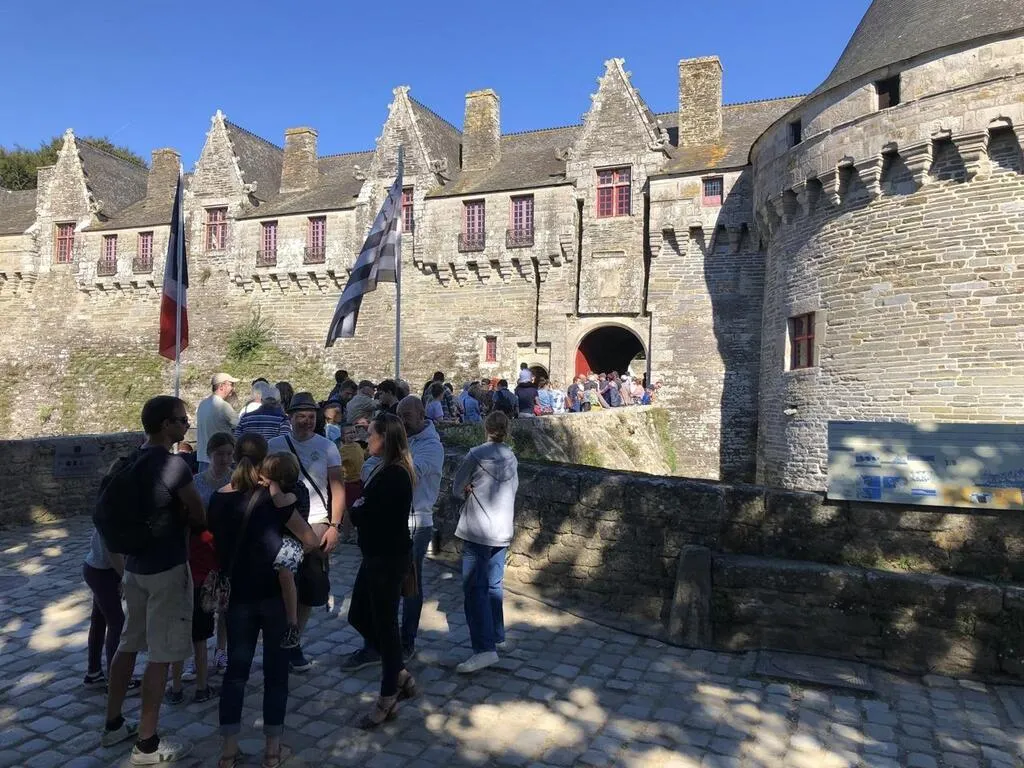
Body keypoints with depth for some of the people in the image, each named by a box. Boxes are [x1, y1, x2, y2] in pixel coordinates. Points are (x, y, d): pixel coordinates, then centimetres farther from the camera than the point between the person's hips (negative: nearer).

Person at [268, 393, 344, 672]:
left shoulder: (327, 447, 0)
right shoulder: (276, 445, 0)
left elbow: (338, 488, -1)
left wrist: (334, 525, -9)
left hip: (317, 527, 1)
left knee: (309, 590, 8)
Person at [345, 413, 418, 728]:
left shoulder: (394, 475, -22)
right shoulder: (384, 469, 9)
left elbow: (366, 515, -23)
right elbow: (368, 509, 9)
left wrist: (355, 508, -4)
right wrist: (359, 508, -10)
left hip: (388, 559, -10)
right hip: (377, 556, 10)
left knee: (384, 624, 3)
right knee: (358, 616, 18)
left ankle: (388, 699, 21)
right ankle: (400, 675, 31)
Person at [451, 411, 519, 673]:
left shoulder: (477, 454, -10)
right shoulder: (512, 458, 7)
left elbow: (457, 488, -4)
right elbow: (512, 489, 10)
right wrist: (480, 492, 1)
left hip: (477, 532, -6)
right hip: (502, 531, 7)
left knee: (475, 589, -7)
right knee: (494, 585, 18)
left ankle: (484, 648, -13)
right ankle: (496, 635, 29)